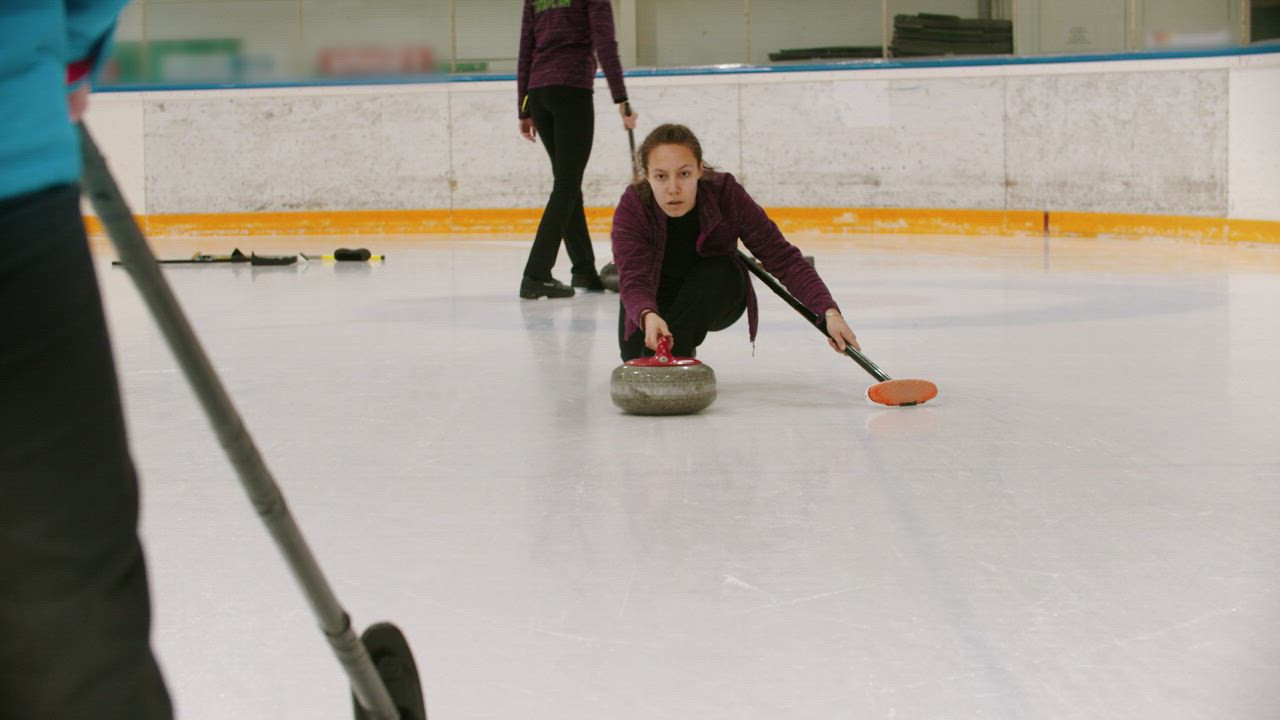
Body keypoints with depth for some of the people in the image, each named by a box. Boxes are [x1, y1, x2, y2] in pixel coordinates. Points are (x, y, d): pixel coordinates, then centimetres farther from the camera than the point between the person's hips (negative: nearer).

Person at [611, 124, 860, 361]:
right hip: (653, 302, 2)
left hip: (713, 298, -2)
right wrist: (648, 316, -65)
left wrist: (829, 312, -44)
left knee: (718, 272, -32)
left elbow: (782, 258, -29)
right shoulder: (632, 208, -30)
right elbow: (634, 281, -40)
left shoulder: (727, 195, -29)